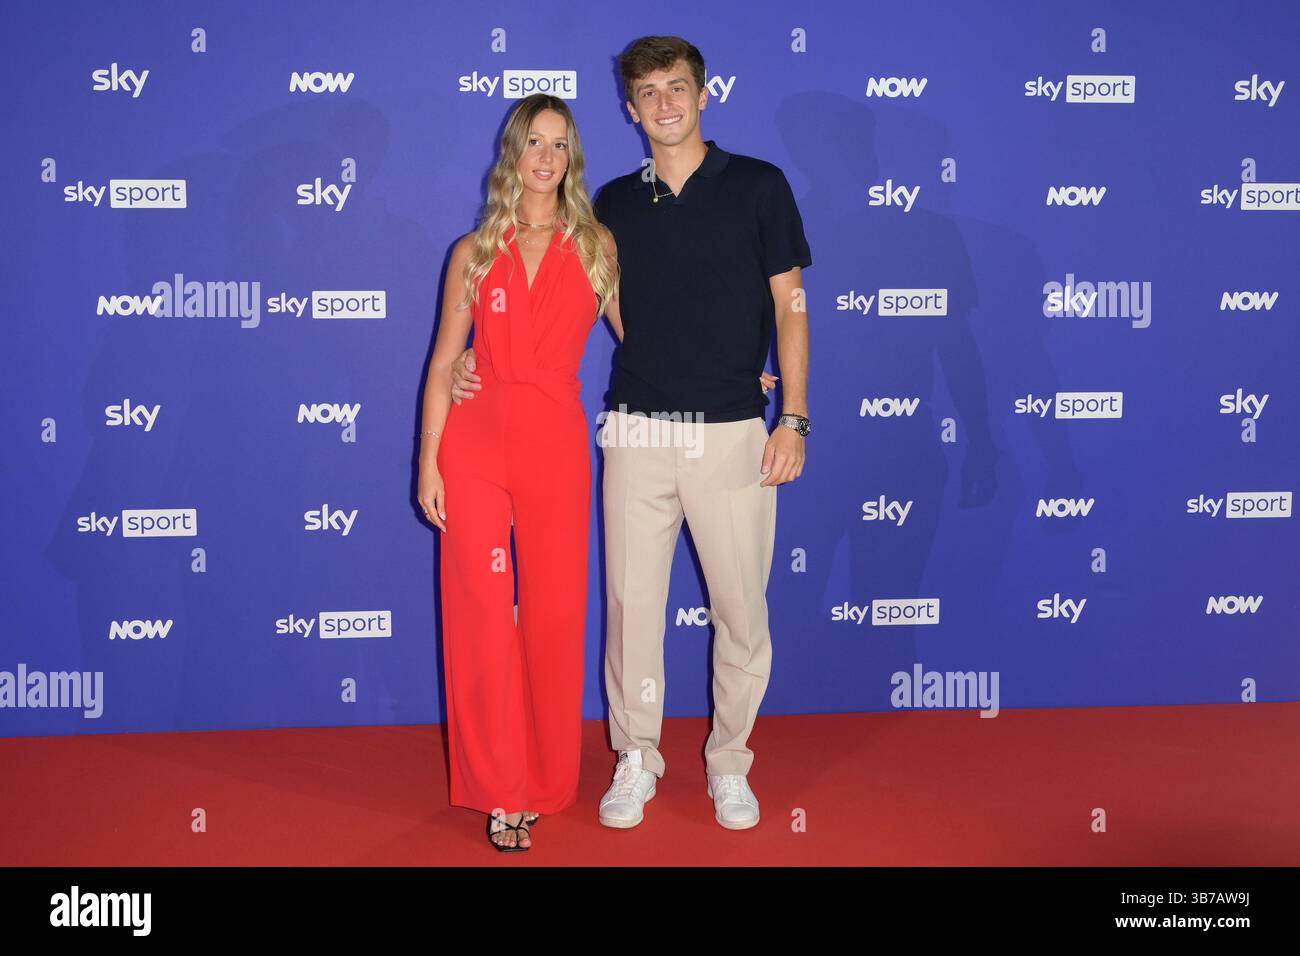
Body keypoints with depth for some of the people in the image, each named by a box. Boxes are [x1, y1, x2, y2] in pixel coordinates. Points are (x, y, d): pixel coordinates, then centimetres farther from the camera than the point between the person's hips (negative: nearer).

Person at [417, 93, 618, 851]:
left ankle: (545, 784, 20)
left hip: (557, 446, 0)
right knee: (482, 617, 0)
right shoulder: (475, 251, 7)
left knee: (555, 617, 4)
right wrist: (429, 463, 0)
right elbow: (443, 363, 6)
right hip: (475, 443, 0)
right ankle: (498, 790, 12)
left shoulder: (595, 244, 8)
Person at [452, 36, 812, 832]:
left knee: (741, 608, 5)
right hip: (639, 433, 2)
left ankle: (730, 762, 23)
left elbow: (790, 308, 2)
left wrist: (793, 420, -5)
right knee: (633, 603, 5)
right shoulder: (616, 204, 9)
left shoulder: (758, 186, 2)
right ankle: (636, 759, 22)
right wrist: (485, 356, 2)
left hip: (732, 434, -2)